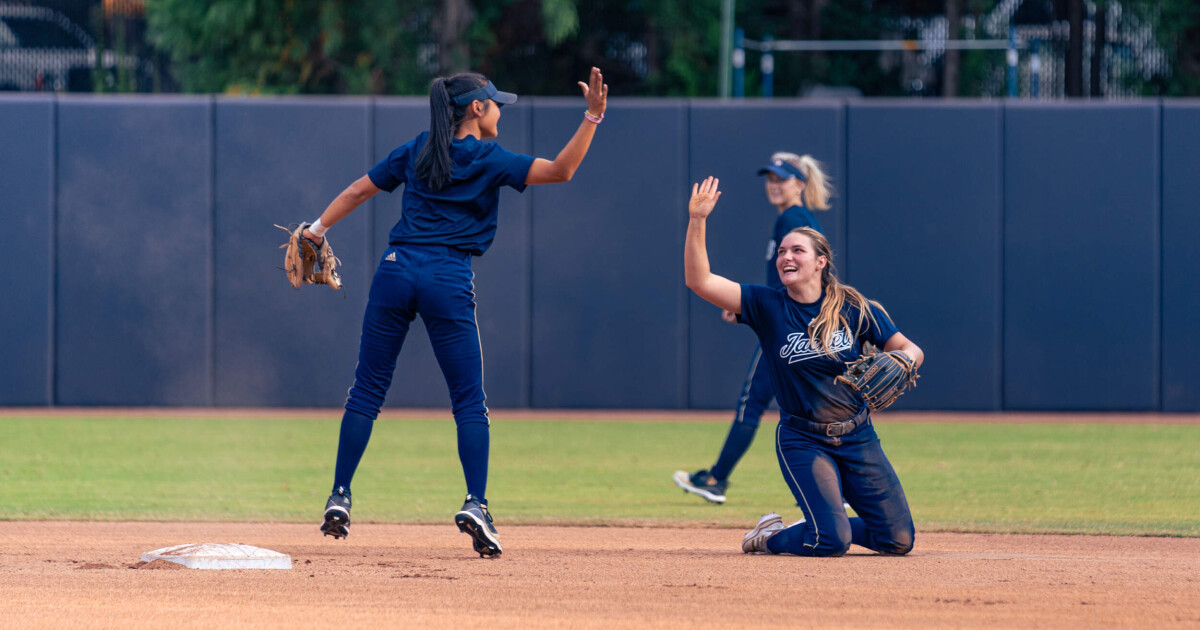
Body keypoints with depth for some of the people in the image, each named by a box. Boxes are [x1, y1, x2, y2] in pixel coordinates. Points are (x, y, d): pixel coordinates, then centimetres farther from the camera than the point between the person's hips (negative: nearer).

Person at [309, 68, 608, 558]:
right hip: (448, 280, -4)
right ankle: (476, 504, -13)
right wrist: (592, 117, -10)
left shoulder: (416, 151, 13)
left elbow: (357, 191, 16)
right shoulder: (490, 160, -1)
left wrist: (317, 230, 23)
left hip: (396, 271, 4)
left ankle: (339, 499, 9)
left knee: (366, 392, 10)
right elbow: (560, 170, -9)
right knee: (469, 402, 1)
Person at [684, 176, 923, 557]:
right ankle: (772, 537, 13)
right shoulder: (767, 307, -7)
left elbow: (912, 351, -1)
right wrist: (697, 221, -25)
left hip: (858, 438, 3)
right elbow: (699, 280, -16)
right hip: (802, 440, -3)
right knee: (832, 542, -19)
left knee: (898, 539, 1)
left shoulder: (854, 309, -4)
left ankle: (821, 526, 27)